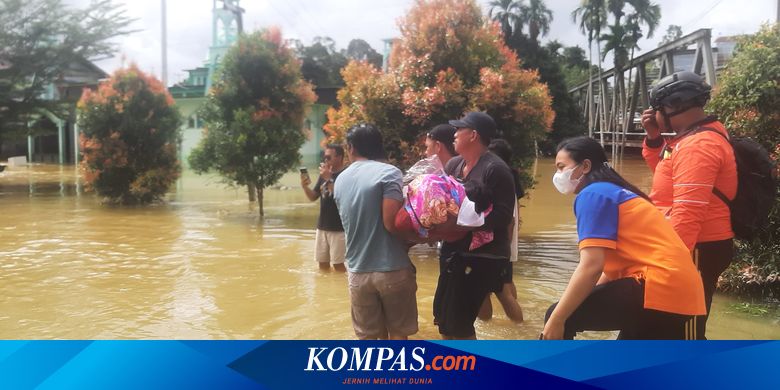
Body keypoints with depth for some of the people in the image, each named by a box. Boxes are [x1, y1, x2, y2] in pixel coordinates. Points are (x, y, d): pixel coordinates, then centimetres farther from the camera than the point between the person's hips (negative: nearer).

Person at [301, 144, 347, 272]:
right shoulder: (324, 174, 11)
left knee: (338, 264, -3)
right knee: (323, 263, 13)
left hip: (338, 228, -7)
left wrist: (328, 179, -27)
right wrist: (305, 186, -5)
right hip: (322, 226, 7)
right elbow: (313, 197, 14)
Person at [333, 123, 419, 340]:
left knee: (368, 337, 13)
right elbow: (392, 223, -18)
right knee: (398, 333, 12)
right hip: (392, 269, -4)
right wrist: (412, 237, 0)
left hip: (358, 271, 4)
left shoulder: (341, 180, 8)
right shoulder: (389, 173, -9)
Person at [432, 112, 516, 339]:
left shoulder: (495, 169, -15)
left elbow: (502, 216, -21)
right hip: (455, 252, 8)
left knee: (458, 322, -5)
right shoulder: (453, 165, 8)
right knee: (443, 314, 18)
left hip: (482, 258, -8)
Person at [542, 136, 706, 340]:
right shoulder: (613, 192, 23)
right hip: (679, 290, 10)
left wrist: (556, 319, -15)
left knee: (560, 317, -6)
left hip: (657, 286, -10)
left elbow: (591, 265, -18)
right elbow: (612, 265, 23)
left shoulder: (593, 195, -7)